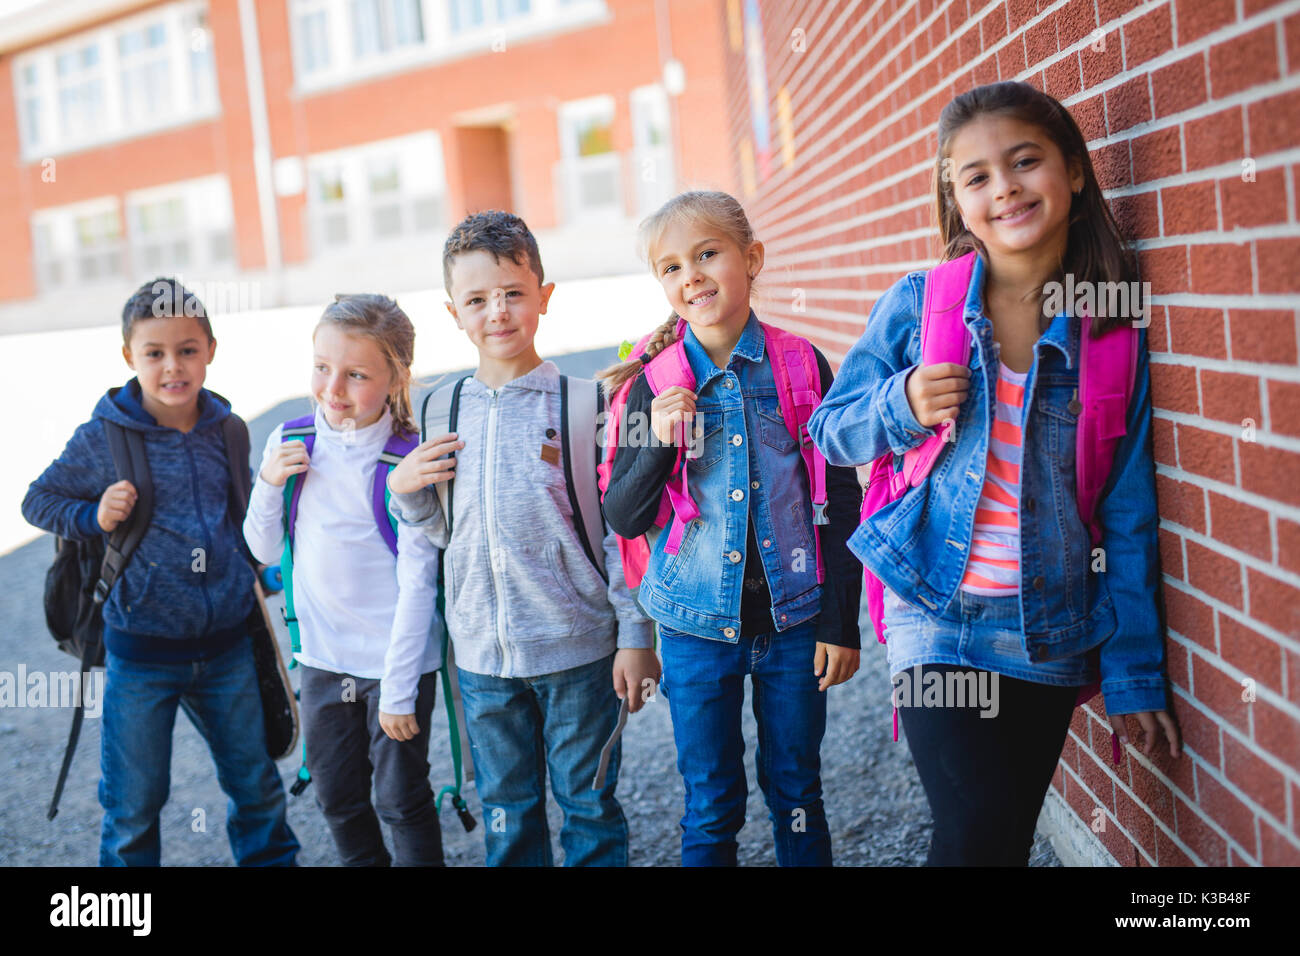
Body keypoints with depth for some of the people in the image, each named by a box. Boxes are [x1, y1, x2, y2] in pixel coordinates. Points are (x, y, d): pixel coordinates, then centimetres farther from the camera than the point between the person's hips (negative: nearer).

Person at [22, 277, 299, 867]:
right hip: (142, 652, -3)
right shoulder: (102, 439, -10)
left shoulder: (226, 430, 1)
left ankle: (272, 860, 38)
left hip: (226, 644, 3)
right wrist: (94, 516, -15)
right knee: (134, 802, 11)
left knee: (256, 784, 16)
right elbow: (38, 501, 2)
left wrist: (250, 567, 5)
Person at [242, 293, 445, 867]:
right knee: (337, 799, 19)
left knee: (401, 800, 9)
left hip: (397, 659, -5)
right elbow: (265, 551, 6)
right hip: (322, 656, 5)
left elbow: (417, 584, -16)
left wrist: (399, 691, -14)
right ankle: (363, 862, 40)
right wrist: (268, 485, -12)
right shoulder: (290, 441, -4)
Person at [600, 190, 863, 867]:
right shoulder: (655, 384, -4)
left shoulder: (801, 366, -4)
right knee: (710, 808, 11)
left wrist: (841, 621, -1)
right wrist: (658, 444, -20)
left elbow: (841, 501, 0)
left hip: (793, 618, 0)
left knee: (796, 793, 14)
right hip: (697, 626, 0)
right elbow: (622, 519, -3)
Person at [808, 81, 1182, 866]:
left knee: (1012, 837, 13)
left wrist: (1135, 673, 0)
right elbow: (830, 431, 5)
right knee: (977, 828, -13)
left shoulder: (1112, 331, -2)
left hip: (1052, 638, 2)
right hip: (937, 617, -2)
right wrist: (903, 407, -16)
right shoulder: (917, 304, -4)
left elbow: (1128, 512, 1)